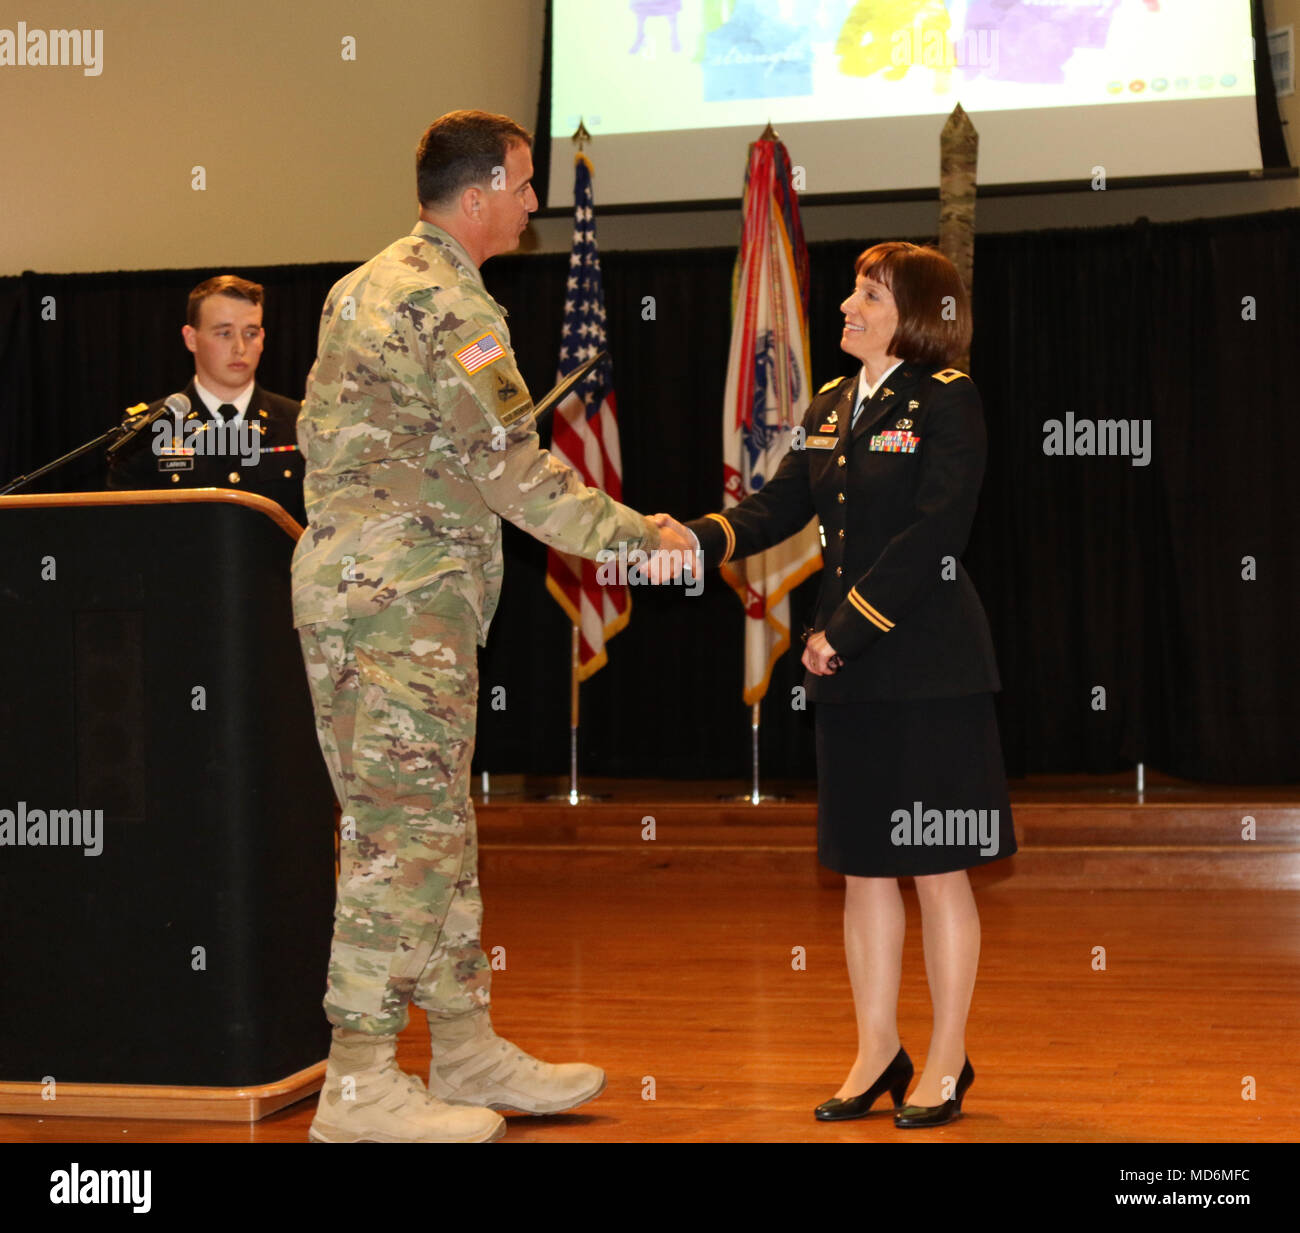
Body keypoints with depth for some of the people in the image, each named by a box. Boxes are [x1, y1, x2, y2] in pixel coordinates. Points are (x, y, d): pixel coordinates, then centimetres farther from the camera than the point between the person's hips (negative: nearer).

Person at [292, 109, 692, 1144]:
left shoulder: (371, 283, 18)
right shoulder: (446, 303, -14)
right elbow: (515, 473, -18)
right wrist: (642, 537, -11)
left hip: (358, 583, 10)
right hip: (400, 599, -10)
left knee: (438, 826, 13)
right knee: (404, 830, -7)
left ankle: (468, 1051, 21)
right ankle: (360, 1087, -2)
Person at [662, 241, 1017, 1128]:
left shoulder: (948, 400, -8)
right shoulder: (830, 407, 14)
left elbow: (932, 533, -16)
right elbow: (779, 506, 7)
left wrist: (844, 631, -16)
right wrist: (698, 539, -11)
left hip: (930, 670, -7)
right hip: (852, 678, 7)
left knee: (936, 868, 2)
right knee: (862, 866, 11)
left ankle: (948, 1062, 15)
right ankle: (878, 1054, 22)